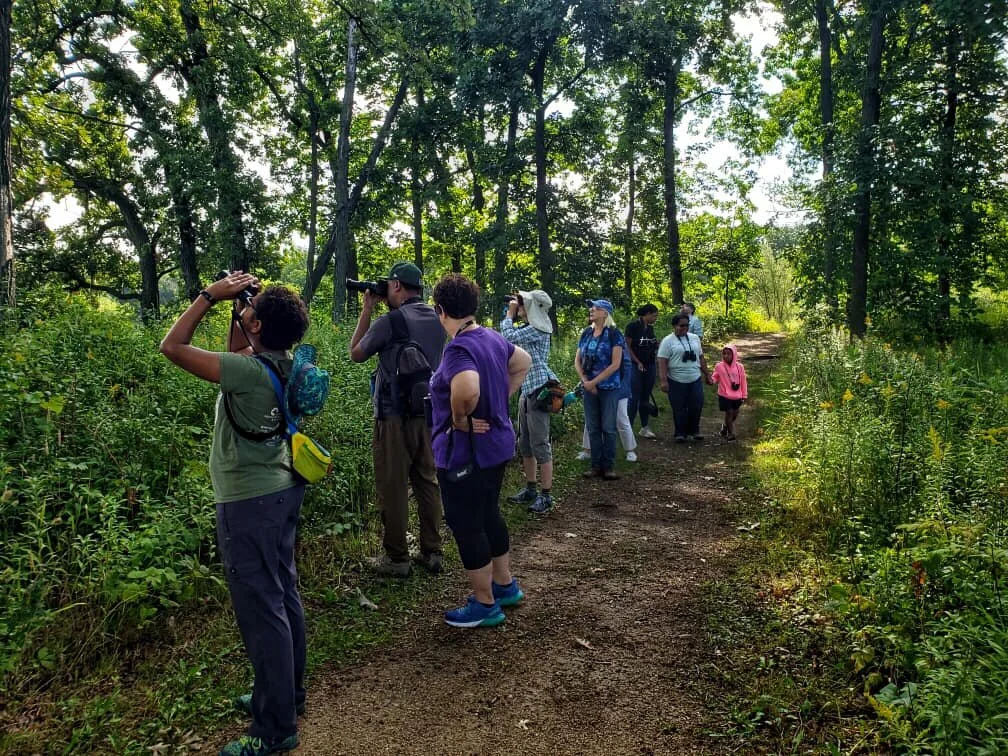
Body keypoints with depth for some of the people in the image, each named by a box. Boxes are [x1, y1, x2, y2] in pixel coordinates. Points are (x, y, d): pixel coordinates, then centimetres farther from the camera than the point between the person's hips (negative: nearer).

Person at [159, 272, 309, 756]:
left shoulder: (249, 371, -24)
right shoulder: (282, 362, 0)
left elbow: (172, 346, -17)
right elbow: (237, 353, 19)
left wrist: (212, 295, -11)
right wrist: (235, 307, 7)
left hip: (249, 503, -9)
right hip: (282, 491, 9)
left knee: (260, 610, 0)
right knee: (283, 596, 18)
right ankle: (287, 693, 35)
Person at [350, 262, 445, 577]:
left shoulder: (390, 321, -13)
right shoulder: (436, 320, 6)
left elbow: (356, 354, 1)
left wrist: (367, 309, 6)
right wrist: (385, 309, 15)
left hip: (395, 417, -6)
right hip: (429, 413, 7)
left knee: (392, 488, 3)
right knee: (427, 482, 13)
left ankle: (396, 559, 11)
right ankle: (432, 553, 20)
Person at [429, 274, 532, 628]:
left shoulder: (458, 349, -24)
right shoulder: (493, 337, 3)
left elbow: (468, 390, -43)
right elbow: (523, 362, 21)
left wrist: (460, 420, -24)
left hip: (465, 453, -9)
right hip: (496, 445, 9)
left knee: (467, 526, 5)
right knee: (489, 516, 23)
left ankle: (485, 605, 18)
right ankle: (505, 585, 38)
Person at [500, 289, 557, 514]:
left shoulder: (538, 330, -13)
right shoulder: (530, 328, 16)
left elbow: (509, 337, -19)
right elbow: (513, 338, 27)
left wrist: (510, 313, -4)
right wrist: (512, 314, 15)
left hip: (539, 390, -11)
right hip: (526, 390, 11)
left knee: (540, 445, -7)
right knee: (525, 444, 15)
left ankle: (546, 496, -1)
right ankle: (530, 489, 25)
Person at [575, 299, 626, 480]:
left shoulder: (613, 334, -8)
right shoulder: (586, 333, 7)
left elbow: (615, 364, -14)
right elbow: (577, 360, 9)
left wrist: (594, 382, -14)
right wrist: (585, 381, -6)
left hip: (609, 388, -5)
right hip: (589, 388, 5)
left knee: (608, 428, 1)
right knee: (593, 428, 8)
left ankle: (608, 466, 9)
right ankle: (596, 465, 16)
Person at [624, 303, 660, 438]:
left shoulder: (650, 328, 11)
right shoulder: (632, 326, -9)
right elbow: (627, 347, -10)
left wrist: (657, 345, -1)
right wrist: (638, 363, -14)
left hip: (650, 366, 6)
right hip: (636, 366, -6)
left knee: (646, 398, 10)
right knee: (634, 398, -8)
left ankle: (645, 428, 16)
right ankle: (628, 429, -3)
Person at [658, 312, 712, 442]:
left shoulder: (694, 338, 11)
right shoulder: (668, 341, -6)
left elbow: (701, 358, 18)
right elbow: (662, 362, -11)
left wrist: (707, 374, 18)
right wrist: (663, 380, -18)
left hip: (695, 380, 5)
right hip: (676, 382, -4)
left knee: (696, 406, 5)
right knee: (679, 408, 3)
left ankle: (694, 431, 22)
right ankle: (680, 433, 16)